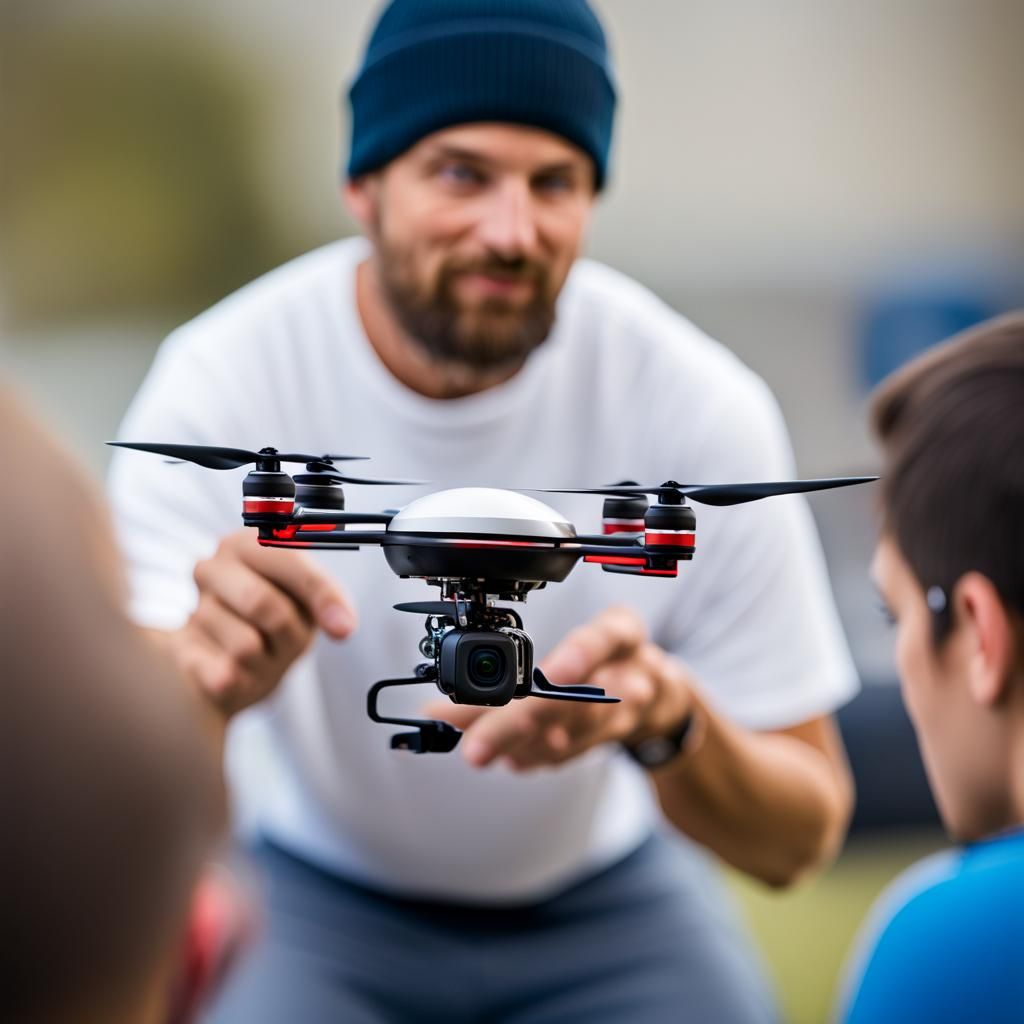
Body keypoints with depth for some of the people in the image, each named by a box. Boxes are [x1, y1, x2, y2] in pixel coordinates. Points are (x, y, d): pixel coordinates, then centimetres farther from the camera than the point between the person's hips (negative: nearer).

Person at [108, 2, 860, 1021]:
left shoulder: (703, 407, -22)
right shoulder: (220, 383, -23)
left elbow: (799, 838, -17)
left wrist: (668, 720, -40)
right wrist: (199, 679, -55)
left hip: (608, 900, 1)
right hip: (312, 899, -1)